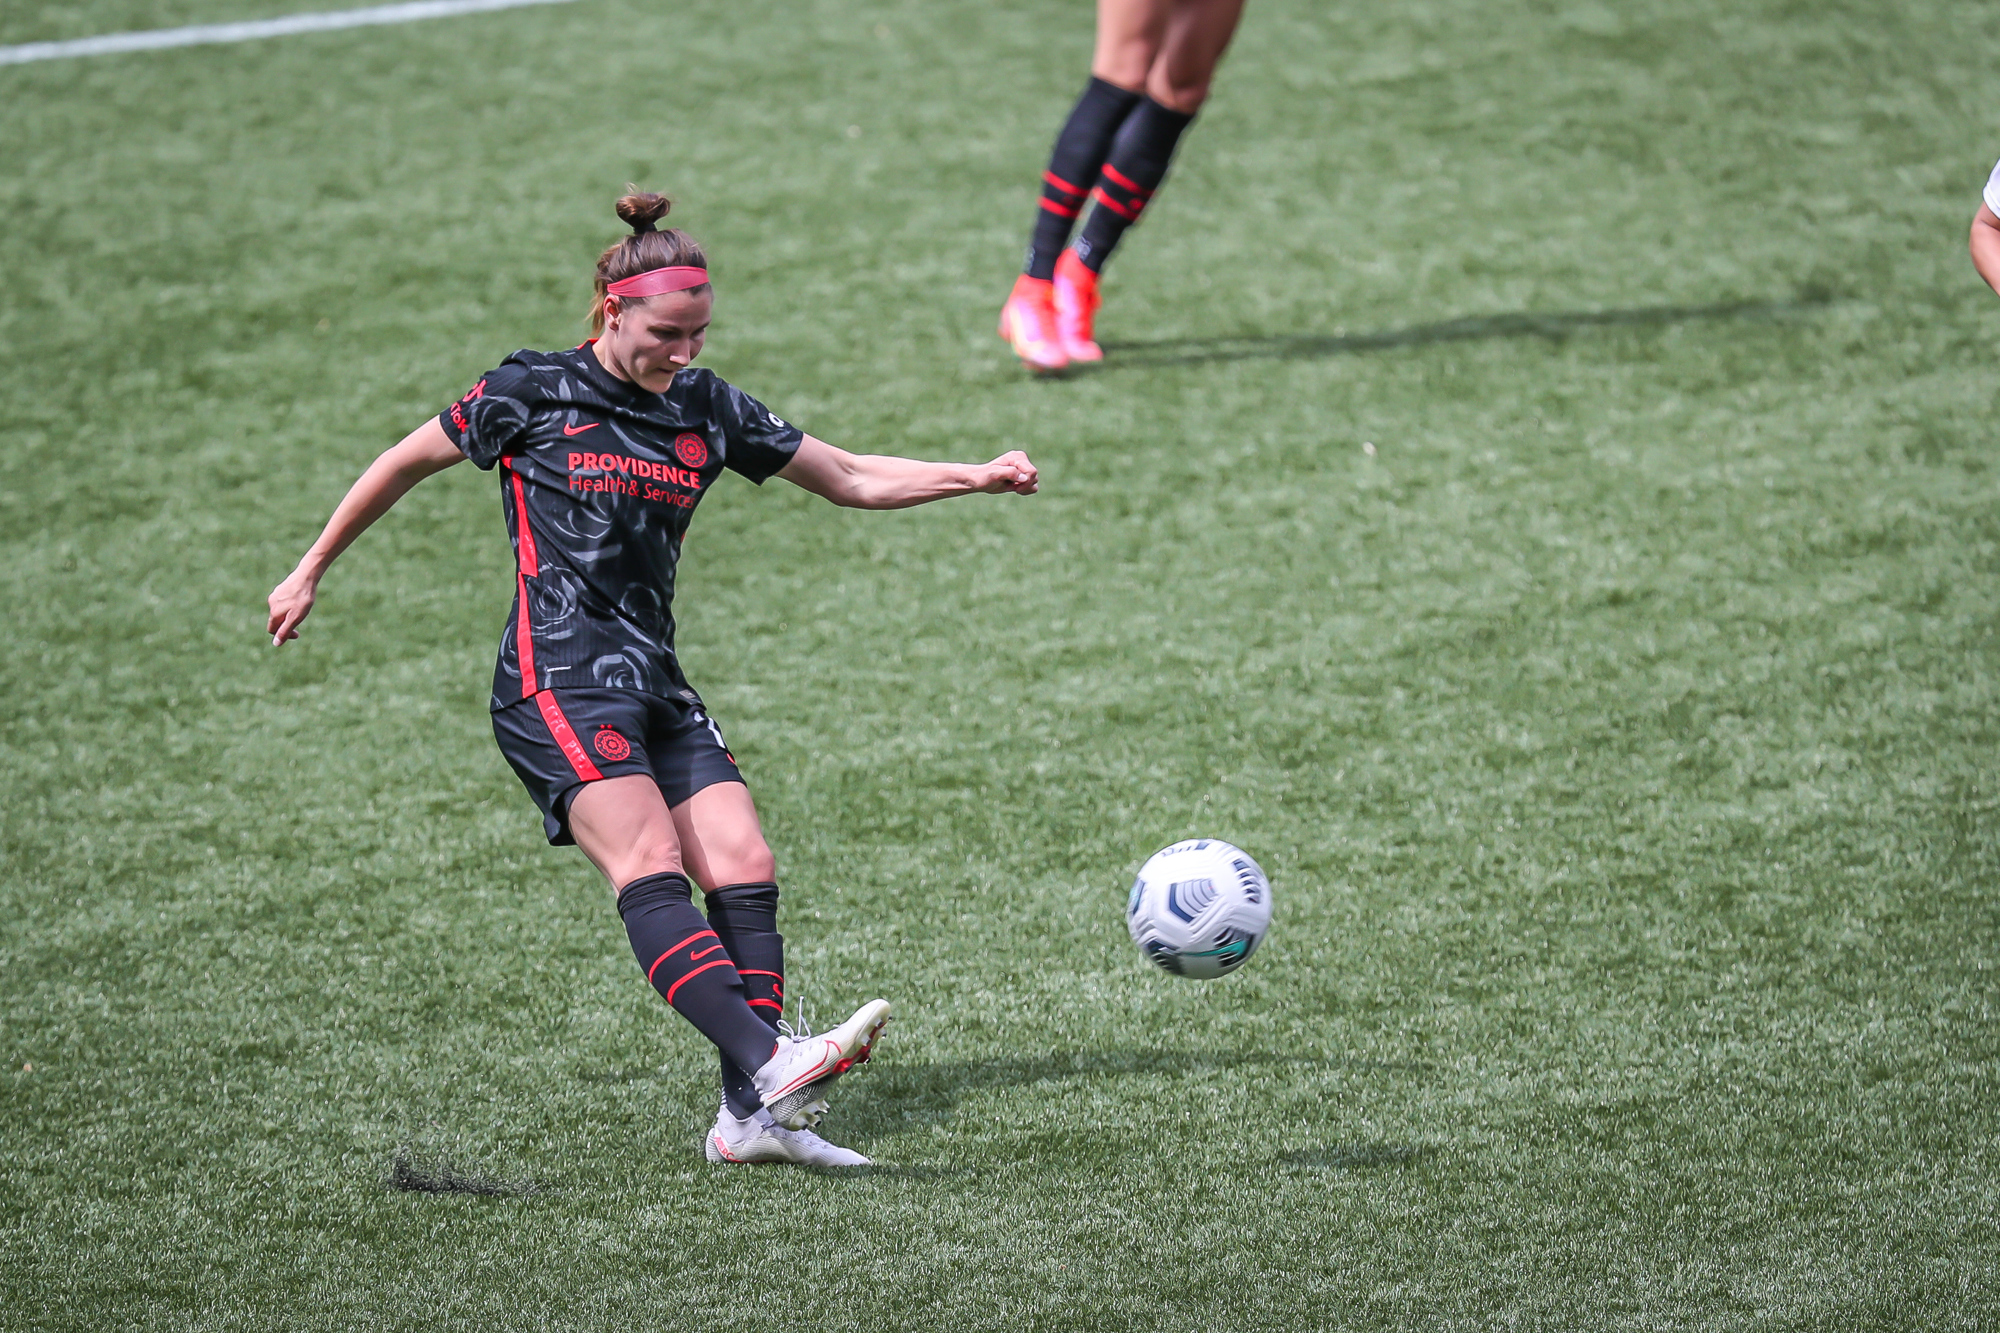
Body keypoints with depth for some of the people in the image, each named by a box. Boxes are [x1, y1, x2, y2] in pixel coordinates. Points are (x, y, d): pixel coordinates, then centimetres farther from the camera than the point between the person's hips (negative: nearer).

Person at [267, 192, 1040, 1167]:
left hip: (653, 685, 6)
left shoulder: (705, 409, 12)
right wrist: (309, 574, 17)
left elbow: (851, 479, 17)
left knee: (744, 868, -9)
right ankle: (766, 1062, -41)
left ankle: (751, 1118, -10)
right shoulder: (534, 393, -1)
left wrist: (977, 477, 5)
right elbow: (403, 465, 11)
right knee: (649, 861, -24)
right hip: (557, 684, -6)